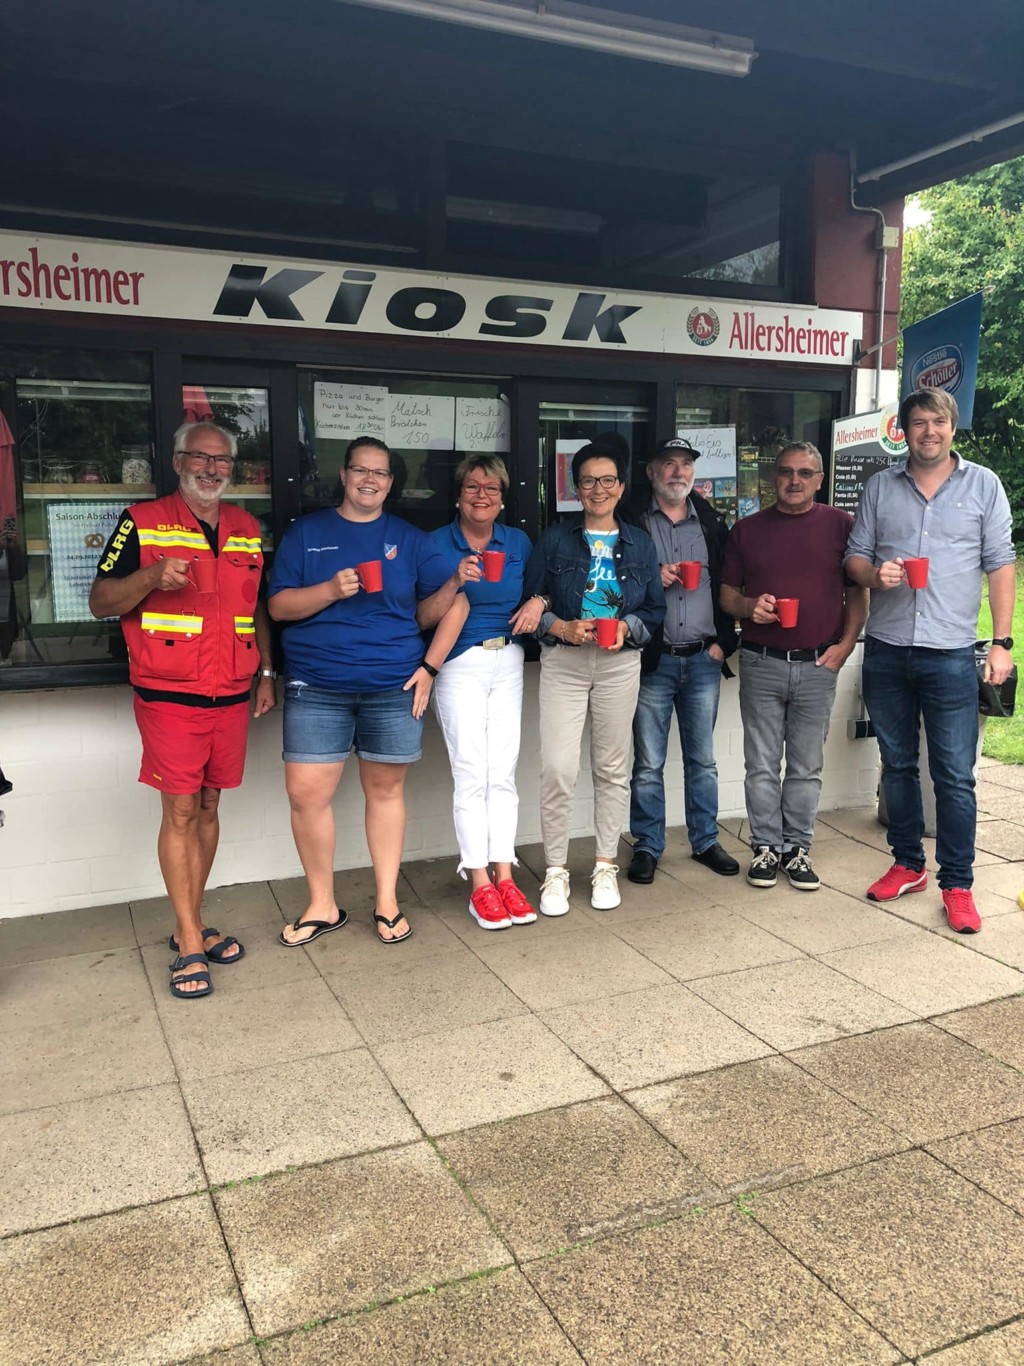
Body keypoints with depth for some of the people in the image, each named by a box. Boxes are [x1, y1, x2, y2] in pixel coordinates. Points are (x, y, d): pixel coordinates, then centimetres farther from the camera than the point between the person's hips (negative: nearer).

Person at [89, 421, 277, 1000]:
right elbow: (100, 601, -4)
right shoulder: (142, 523, -2)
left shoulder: (247, 529, 12)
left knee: (209, 807, 10)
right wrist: (152, 575, -22)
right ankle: (190, 945, 6)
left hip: (232, 696, 4)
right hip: (169, 697, -4)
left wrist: (267, 673, 15)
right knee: (179, 813, -3)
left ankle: (191, 924, 22)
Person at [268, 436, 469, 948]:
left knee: (386, 789, 7)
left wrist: (429, 667, -2)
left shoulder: (409, 538, 8)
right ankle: (322, 906, 14)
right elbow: (279, 606, 0)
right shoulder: (305, 533, 7)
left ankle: (387, 902, 22)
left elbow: (453, 603, 6)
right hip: (316, 687, 0)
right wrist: (332, 589, -17)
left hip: (393, 685, 0)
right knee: (306, 793, -4)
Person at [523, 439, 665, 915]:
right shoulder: (555, 539, 4)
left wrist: (627, 627, -10)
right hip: (562, 663, -2)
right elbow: (530, 602, 2)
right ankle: (555, 870, 7)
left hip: (619, 663, 2)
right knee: (557, 769, -7)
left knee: (612, 767, 8)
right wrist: (563, 628, -14)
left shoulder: (640, 543, 9)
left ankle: (605, 866, 22)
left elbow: (656, 609, 10)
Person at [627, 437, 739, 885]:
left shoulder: (712, 524, 11)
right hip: (652, 660, -3)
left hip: (702, 659, 3)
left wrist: (723, 642, 3)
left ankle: (705, 841, 24)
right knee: (648, 762, 3)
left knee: (702, 759, 11)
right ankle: (647, 847, 15)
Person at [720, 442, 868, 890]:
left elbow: (857, 593, 6)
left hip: (818, 666, 0)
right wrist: (750, 607, -11)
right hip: (762, 664, 1)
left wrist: (846, 643, -6)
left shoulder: (841, 525, 4)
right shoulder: (747, 530, 7)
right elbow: (727, 595, 10)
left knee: (807, 766, 8)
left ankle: (797, 848, 19)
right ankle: (765, 847, 17)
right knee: (762, 765, 5)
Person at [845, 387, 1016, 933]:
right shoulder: (880, 487, 8)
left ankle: (957, 885, 11)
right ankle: (907, 865, 27)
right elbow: (854, 557, 11)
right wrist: (875, 575, -13)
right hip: (886, 651, 3)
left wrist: (1002, 641, -5)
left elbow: (999, 565, 2)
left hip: (951, 655, -2)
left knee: (954, 776, -1)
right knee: (897, 764, 13)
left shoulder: (984, 485, 4)